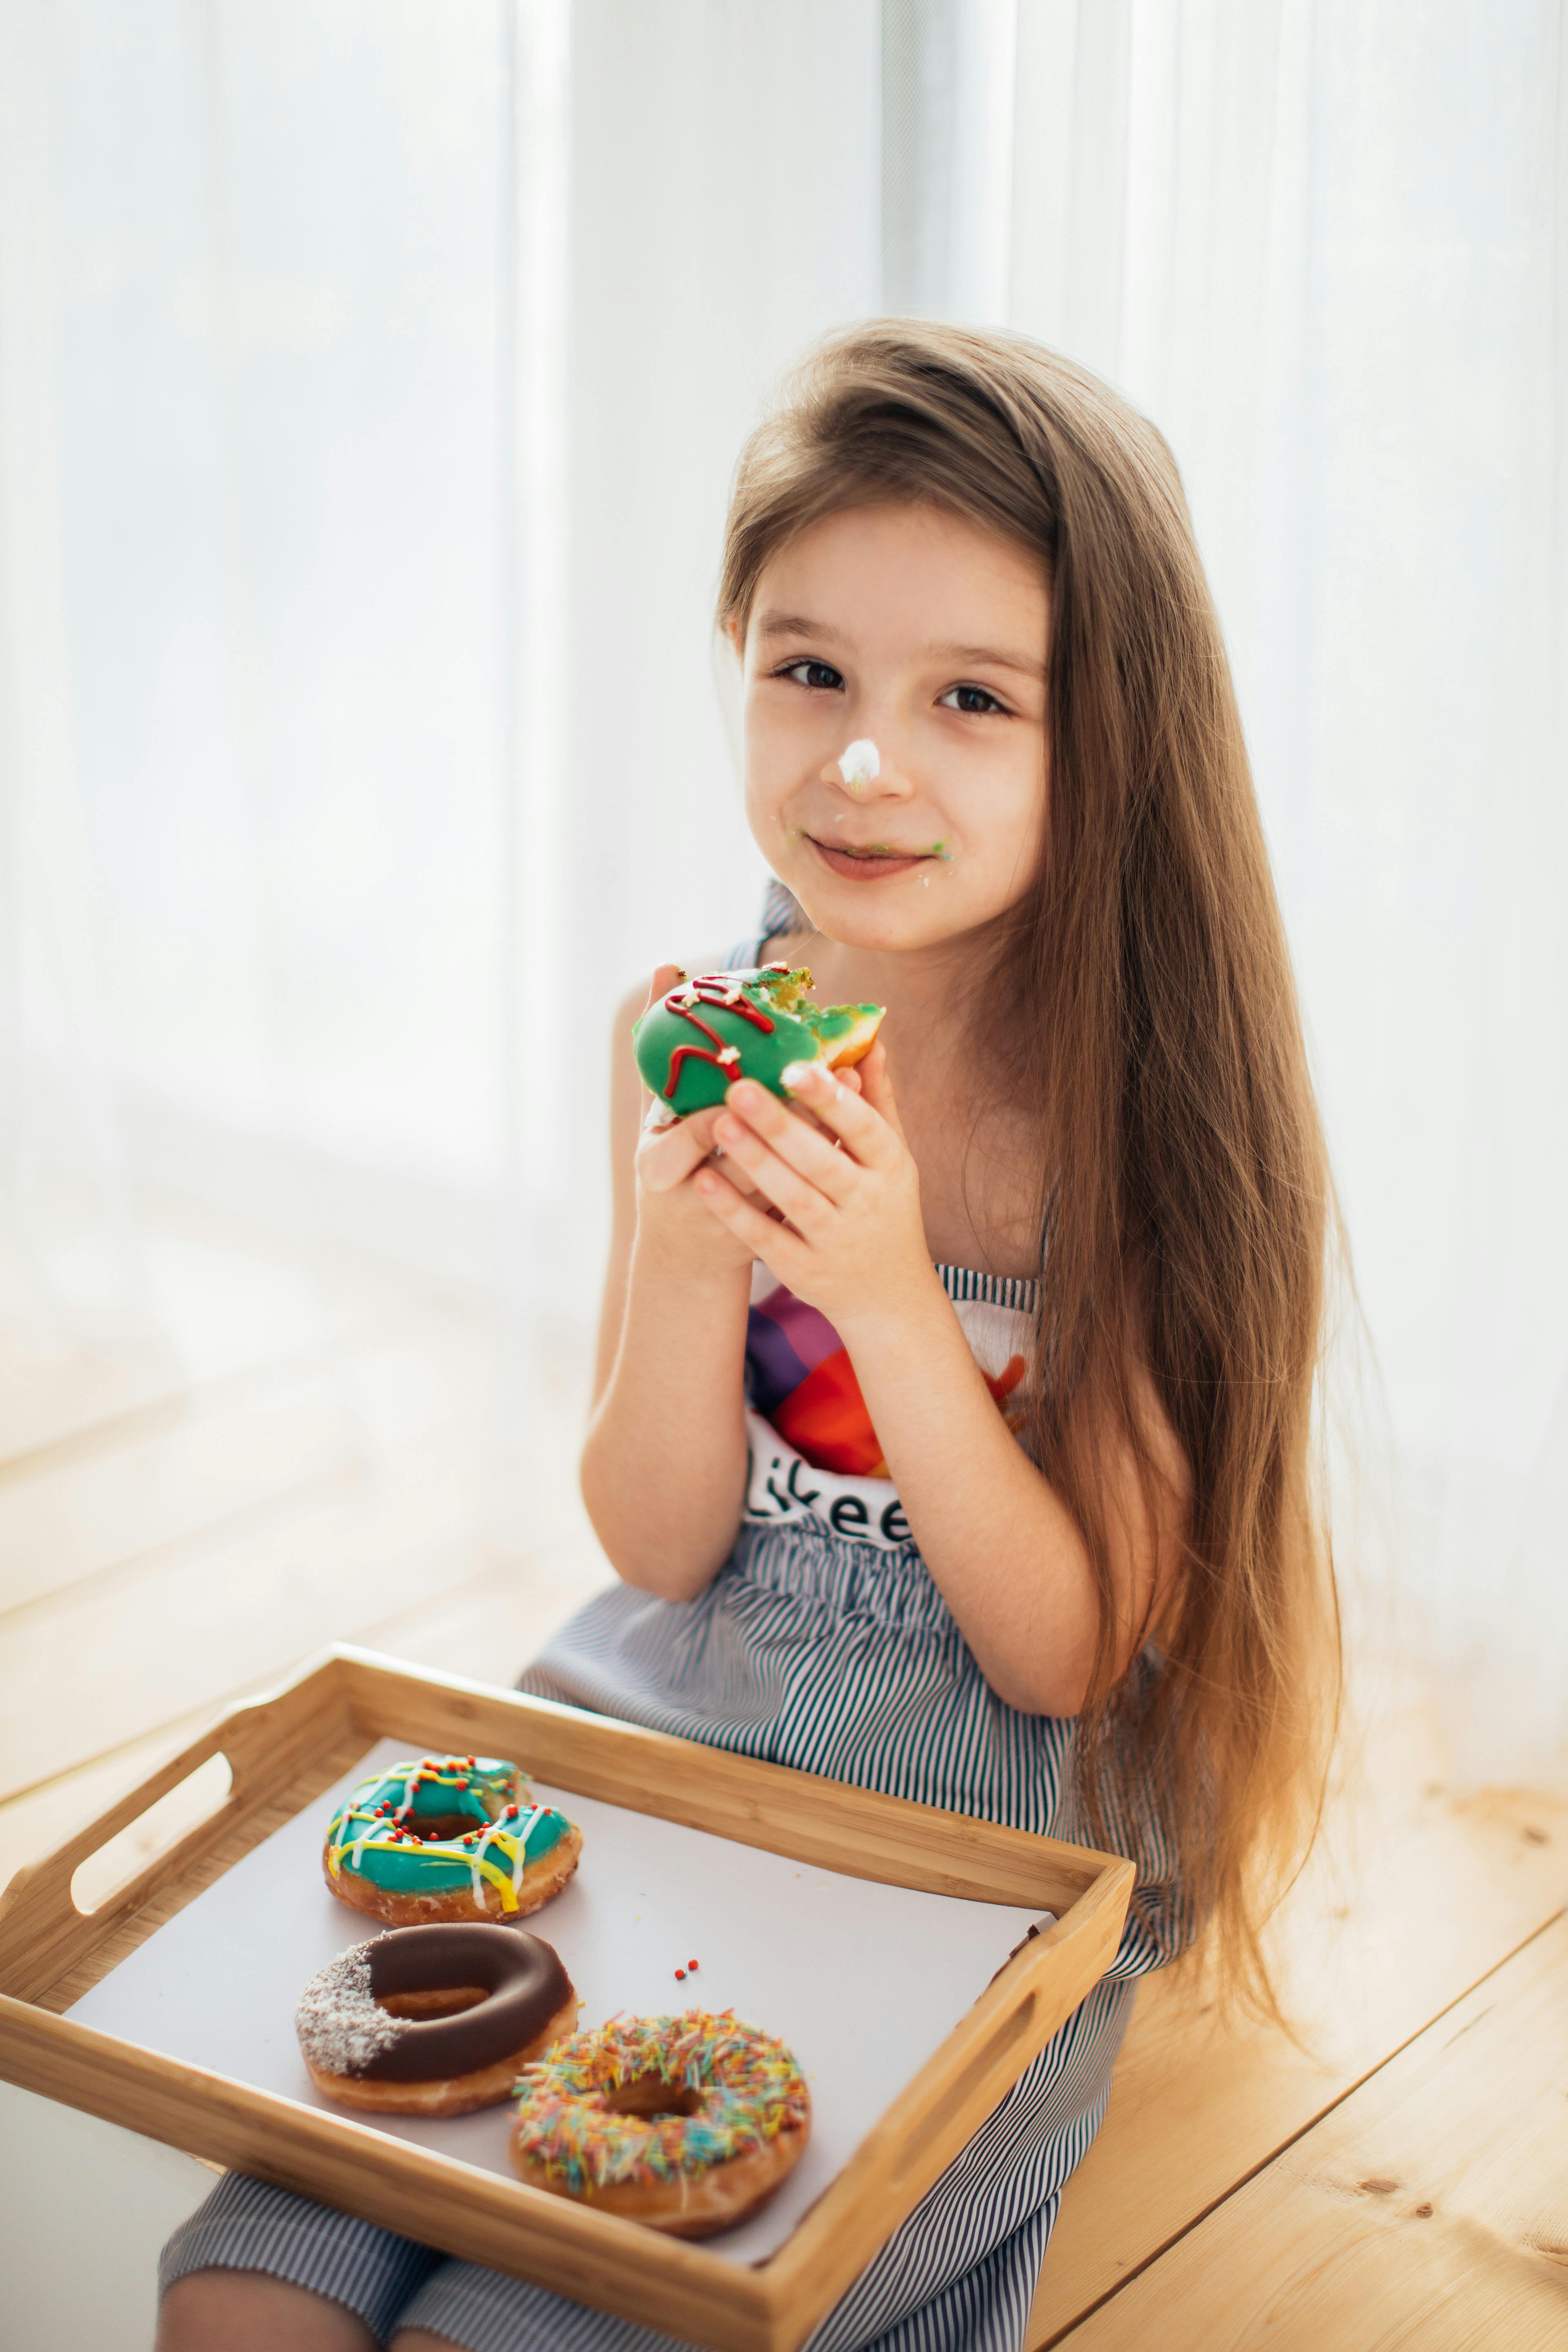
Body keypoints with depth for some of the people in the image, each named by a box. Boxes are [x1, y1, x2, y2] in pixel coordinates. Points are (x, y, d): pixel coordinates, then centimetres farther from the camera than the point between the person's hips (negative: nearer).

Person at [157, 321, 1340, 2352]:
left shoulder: (1155, 1098, -14)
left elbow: (1068, 1656, -11)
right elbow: (659, 1547, 1)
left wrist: (888, 1294, -25)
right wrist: (687, 1259, -18)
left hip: (986, 1824, -3)